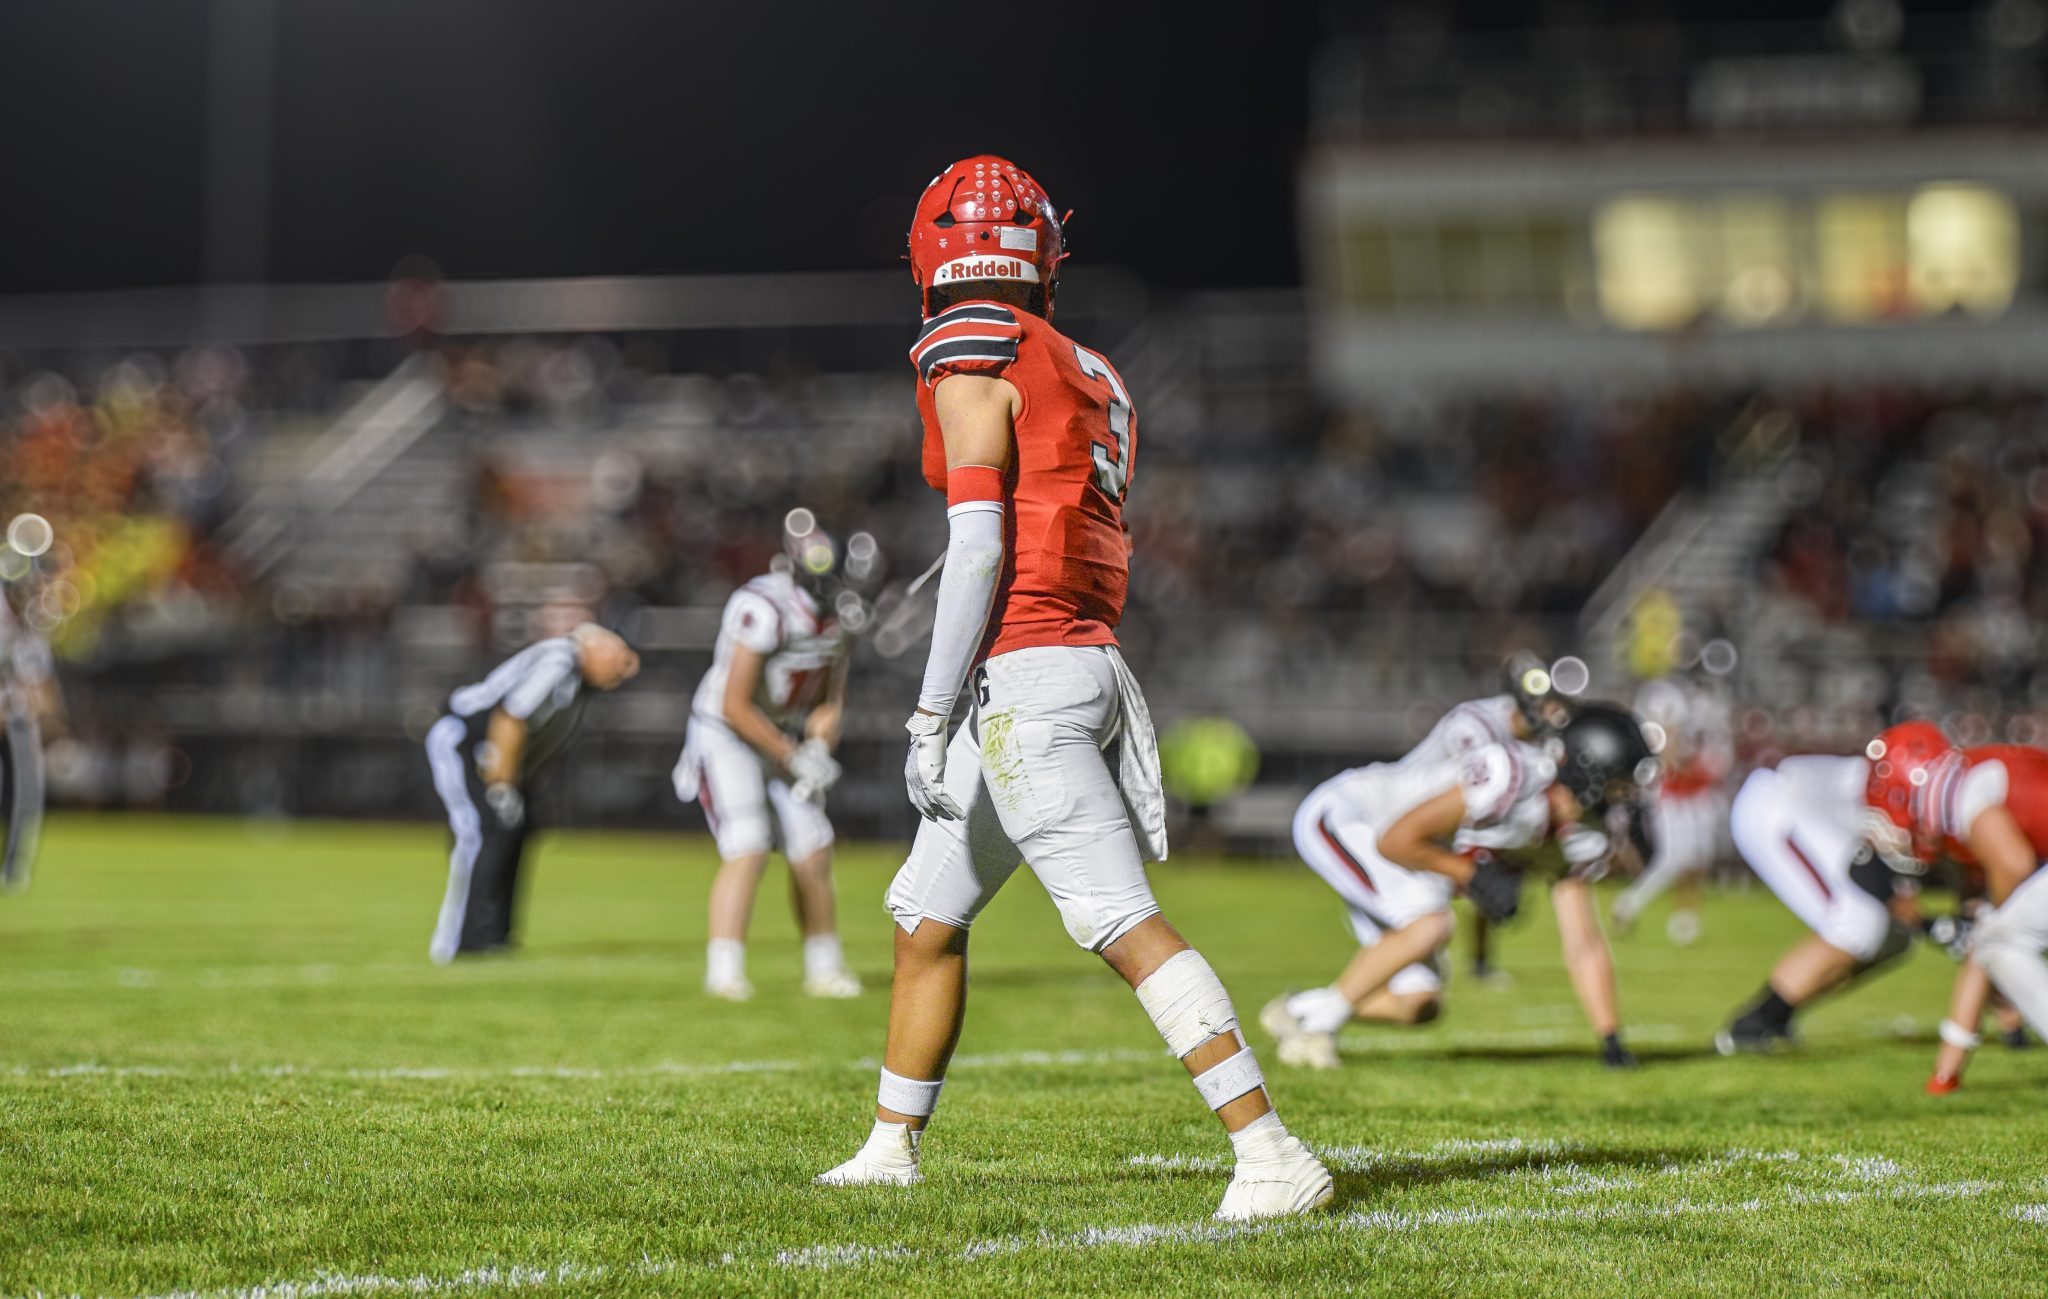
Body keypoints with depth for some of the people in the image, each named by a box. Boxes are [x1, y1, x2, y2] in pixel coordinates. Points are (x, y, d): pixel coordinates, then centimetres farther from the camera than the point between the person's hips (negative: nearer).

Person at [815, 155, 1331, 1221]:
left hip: (1021, 676, -9)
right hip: (1086, 661, 9)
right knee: (926, 916, 19)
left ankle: (1274, 1154, -16)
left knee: (1127, 927, -12)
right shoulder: (1087, 376, 17)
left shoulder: (972, 361, -9)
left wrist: (930, 715, -14)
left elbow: (979, 547, -16)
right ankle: (889, 1149, 29)